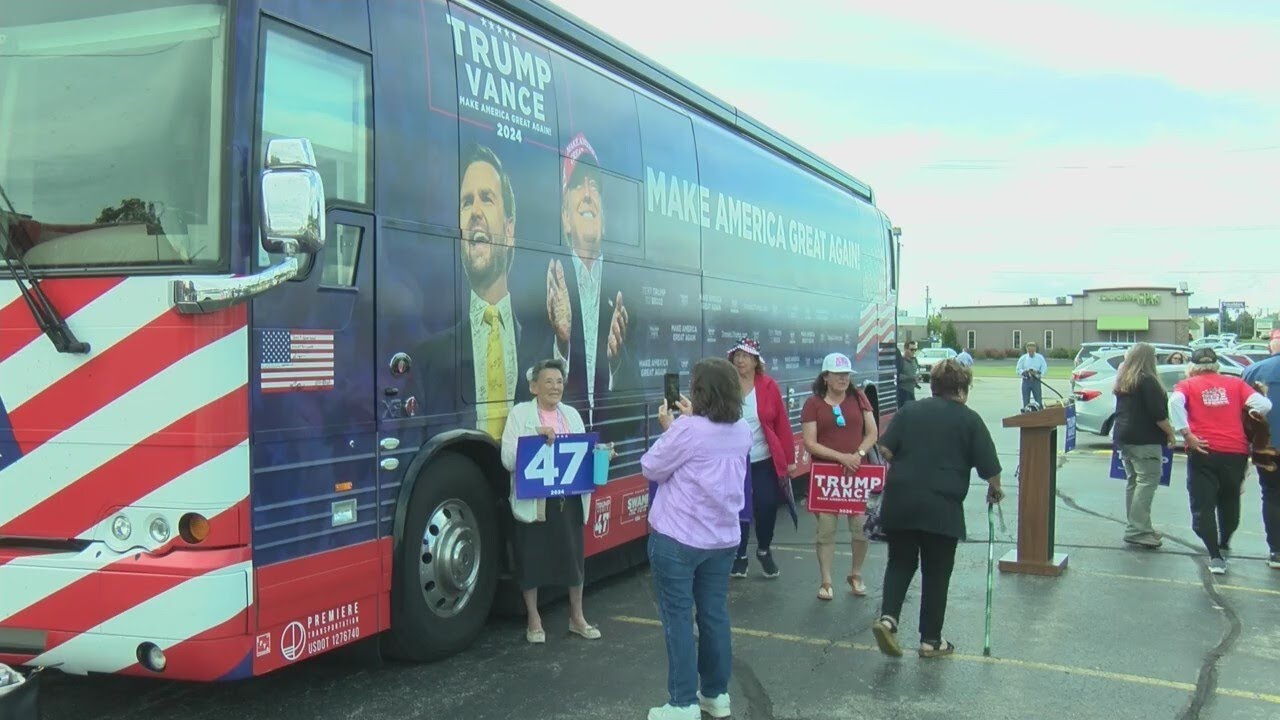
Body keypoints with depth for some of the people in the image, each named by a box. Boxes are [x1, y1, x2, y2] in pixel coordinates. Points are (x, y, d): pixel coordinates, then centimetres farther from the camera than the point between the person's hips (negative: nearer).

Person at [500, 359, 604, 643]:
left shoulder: (571, 414, 13)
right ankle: (534, 620, 22)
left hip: (570, 498, 4)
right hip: (534, 500, -4)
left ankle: (577, 617, 27)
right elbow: (508, 459, -10)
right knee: (532, 558, 5)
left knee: (574, 554, 10)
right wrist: (537, 437, -21)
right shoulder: (520, 413, -2)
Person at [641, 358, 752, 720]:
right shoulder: (743, 430, 2)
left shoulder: (687, 430, -19)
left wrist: (668, 428, 2)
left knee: (679, 620, 2)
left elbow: (652, 469, -8)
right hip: (722, 538, 6)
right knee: (715, 616, 15)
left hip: (677, 539, -6)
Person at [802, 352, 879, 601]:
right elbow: (810, 444, -6)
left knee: (863, 527, 0)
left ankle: (856, 575, 23)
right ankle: (826, 582, 12)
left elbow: (872, 433, 6)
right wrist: (841, 457, -16)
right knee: (826, 529, 0)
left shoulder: (858, 398, 8)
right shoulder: (813, 404, -1)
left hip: (857, 472, 2)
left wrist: (859, 454, -11)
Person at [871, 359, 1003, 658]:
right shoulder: (970, 420, 3)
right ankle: (931, 640, 17)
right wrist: (995, 490, 22)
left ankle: (888, 617, -3)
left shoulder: (910, 410, 10)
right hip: (942, 507, -3)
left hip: (899, 501, 3)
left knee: (900, 562, 17)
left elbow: (886, 449, 3)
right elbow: (989, 468, 2)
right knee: (936, 572, 10)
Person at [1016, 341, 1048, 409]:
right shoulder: (1023, 358, 6)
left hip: (1036, 381, -1)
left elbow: (1045, 370, 1)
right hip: (1026, 381, 1)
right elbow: (1018, 370, 5)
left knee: (1039, 401, -2)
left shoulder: (1040, 358, 4)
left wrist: (1037, 372, -17)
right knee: (1026, 402, 2)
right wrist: (1024, 372, -16)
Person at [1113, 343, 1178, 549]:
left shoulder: (1122, 381, 14)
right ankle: (1137, 530, -15)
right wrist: (1170, 433, -7)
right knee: (1147, 482, -10)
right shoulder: (1147, 381, -13)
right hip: (1144, 440, -9)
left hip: (1124, 437, 9)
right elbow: (1158, 413, -17)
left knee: (1133, 482, 13)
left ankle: (1137, 527, 16)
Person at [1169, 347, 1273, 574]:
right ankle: (1224, 545, 39)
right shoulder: (1235, 383, 11)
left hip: (1203, 451, -3)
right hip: (1236, 451, 3)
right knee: (1230, 501, 23)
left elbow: (1175, 402, -16)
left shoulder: (1187, 385, 6)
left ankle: (1215, 557, -4)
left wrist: (1186, 434, -14)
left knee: (1203, 506, 4)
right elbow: (1263, 404, -2)